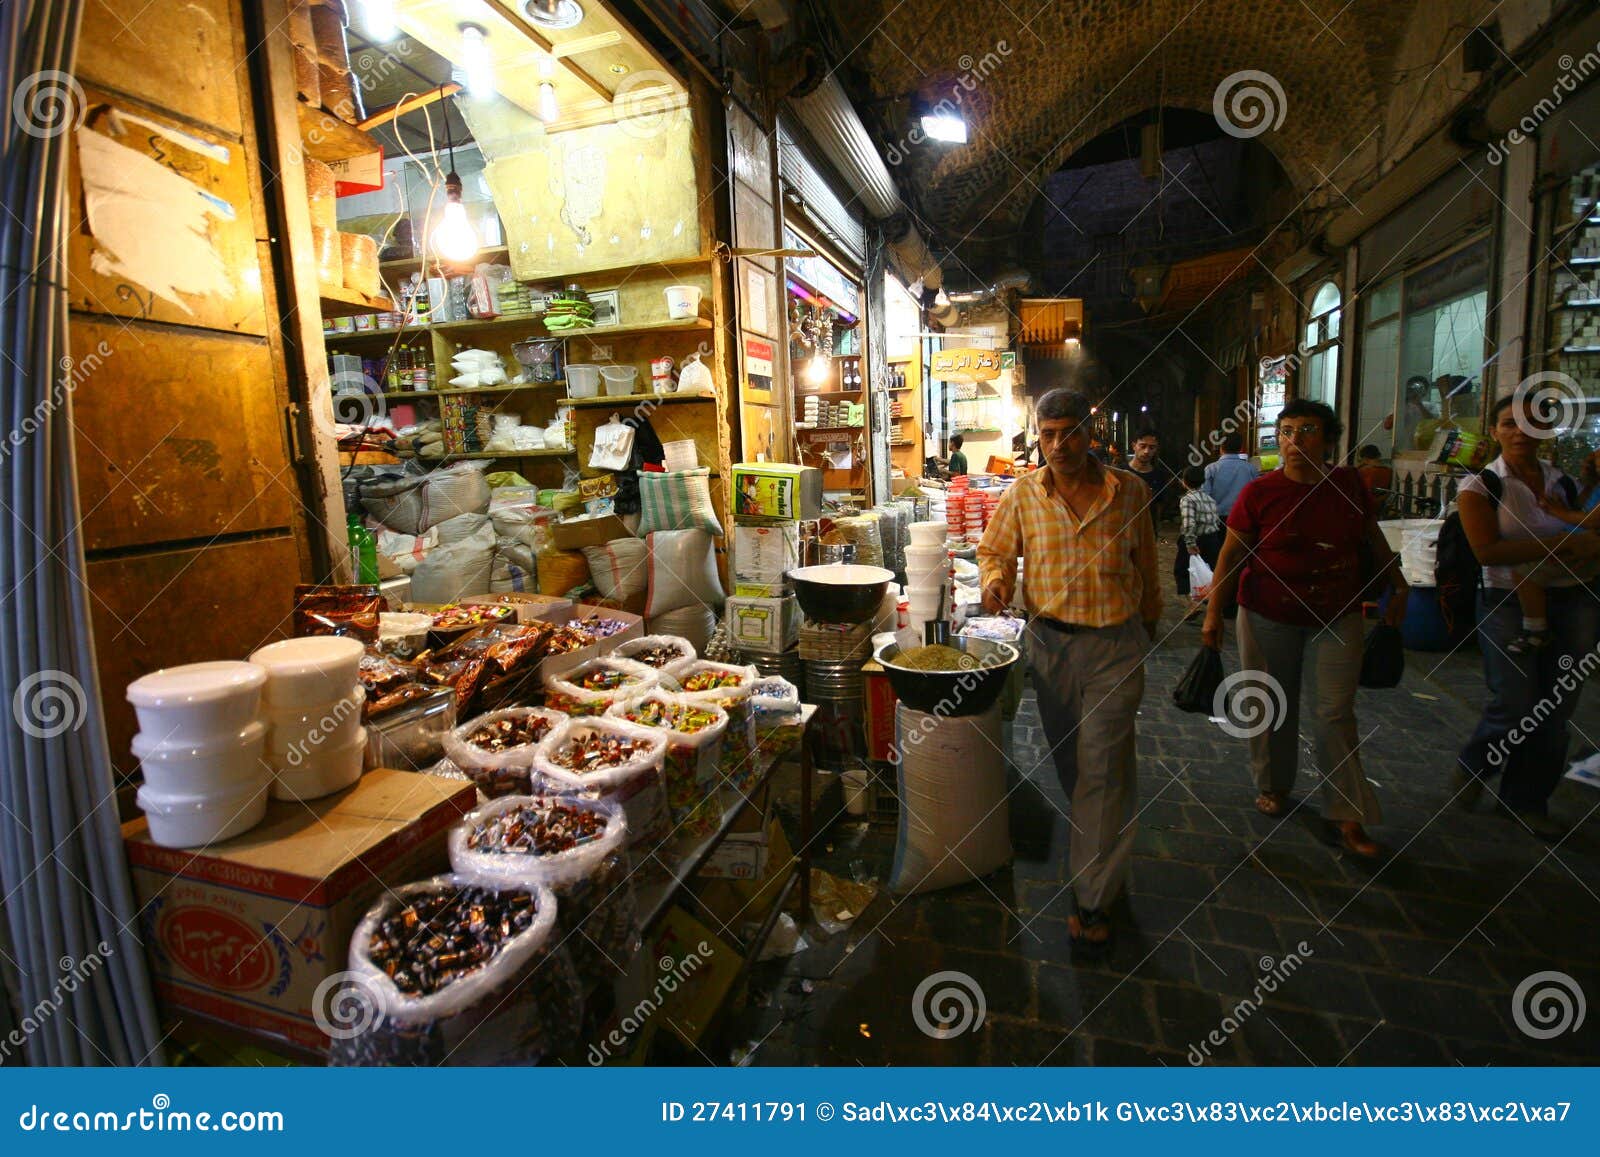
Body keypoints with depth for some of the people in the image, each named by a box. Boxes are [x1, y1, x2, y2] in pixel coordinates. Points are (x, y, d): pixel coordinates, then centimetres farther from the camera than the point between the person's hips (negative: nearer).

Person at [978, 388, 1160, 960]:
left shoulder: (1129, 491, -2)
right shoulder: (1022, 494, -2)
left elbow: (1145, 565, 10)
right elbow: (995, 549, 8)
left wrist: (1149, 625, 19)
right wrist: (995, 579, -15)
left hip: (1116, 643, -2)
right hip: (1050, 641, 2)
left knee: (1102, 767, -5)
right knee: (1069, 763, 16)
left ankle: (1091, 900, 6)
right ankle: (1107, 861, 41)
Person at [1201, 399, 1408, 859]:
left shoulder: (1349, 485, 1)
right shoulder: (1260, 493, -9)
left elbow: (1373, 538, 16)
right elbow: (1231, 555, -5)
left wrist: (1398, 587, 17)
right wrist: (1213, 612, -8)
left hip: (1337, 615, 2)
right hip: (1269, 615, -2)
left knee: (1337, 712, 1)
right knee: (1272, 705, 9)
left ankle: (1348, 816, 10)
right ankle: (1273, 786, 32)